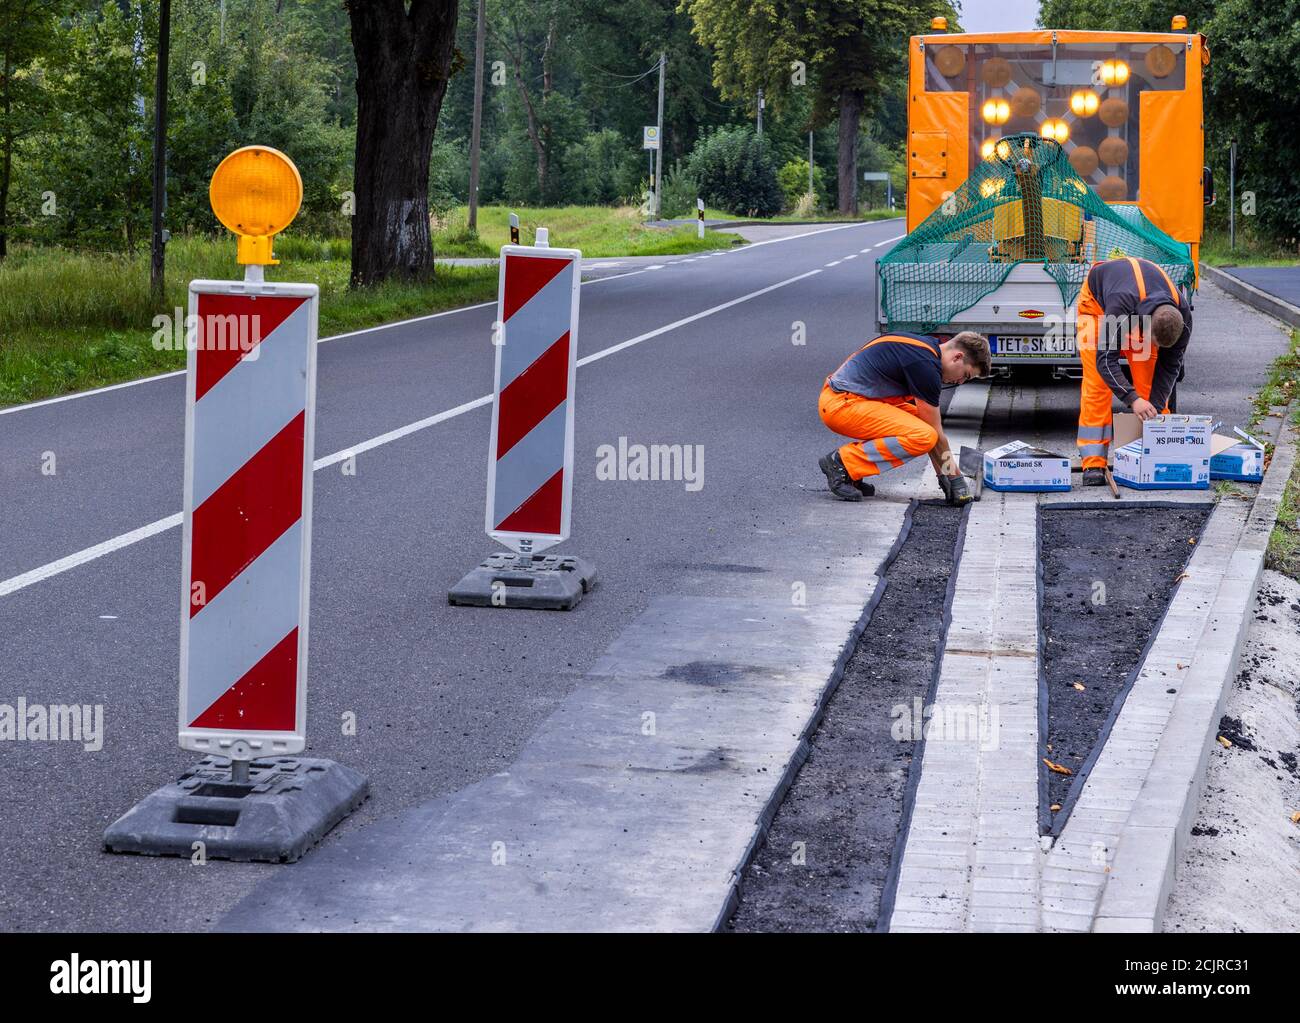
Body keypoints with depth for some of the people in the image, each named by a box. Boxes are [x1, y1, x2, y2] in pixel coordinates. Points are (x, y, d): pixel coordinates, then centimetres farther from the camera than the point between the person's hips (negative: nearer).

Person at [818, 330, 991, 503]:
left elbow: (929, 426, 21)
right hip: (842, 404, -11)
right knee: (922, 436, -21)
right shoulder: (925, 364, -15)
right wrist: (955, 477, 1)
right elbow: (935, 432, -9)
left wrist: (942, 473, 19)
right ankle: (842, 462, -11)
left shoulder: (927, 347, 15)